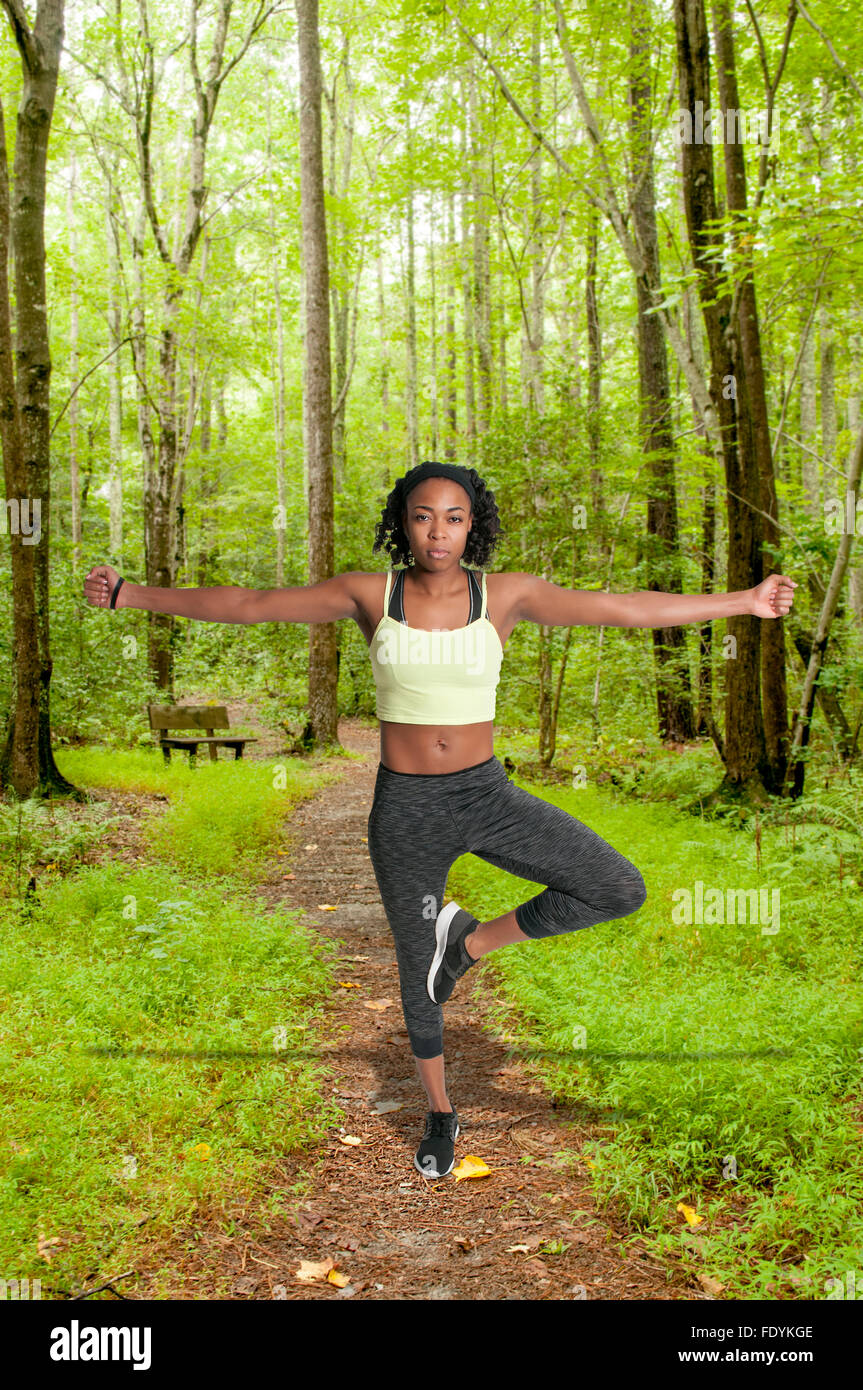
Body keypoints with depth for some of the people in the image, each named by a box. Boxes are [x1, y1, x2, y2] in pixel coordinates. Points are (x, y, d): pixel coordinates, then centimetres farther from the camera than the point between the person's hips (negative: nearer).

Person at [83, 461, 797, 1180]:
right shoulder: (370, 594, -5)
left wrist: (742, 601, -3)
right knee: (417, 968, 14)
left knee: (621, 891, -13)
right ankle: (441, 1115, 40)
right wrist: (132, 594, -1)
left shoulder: (507, 595, -5)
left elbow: (626, 608, -3)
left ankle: (473, 939, 9)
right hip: (405, 810, 0)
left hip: (487, 797, 1)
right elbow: (249, 604, -2)